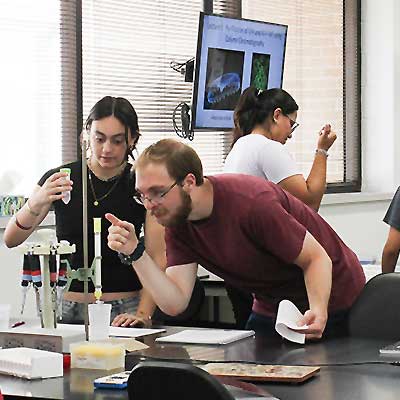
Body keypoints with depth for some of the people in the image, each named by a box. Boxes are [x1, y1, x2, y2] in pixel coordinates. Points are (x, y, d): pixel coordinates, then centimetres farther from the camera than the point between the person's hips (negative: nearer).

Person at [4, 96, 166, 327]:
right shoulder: (60, 180, 3)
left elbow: (158, 259, -3)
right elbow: (10, 240, -4)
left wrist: (143, 314, -17)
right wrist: (36, 204, -23)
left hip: (123, 310, -1)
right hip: (68, 309, 1)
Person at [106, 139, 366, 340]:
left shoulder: (251, 202, -31)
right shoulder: (177, 224, -9)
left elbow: (317, 258, -23)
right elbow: (175, 303, -16)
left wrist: (319, 311, -40)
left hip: (329, 301, -6)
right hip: (272, 307, 6)